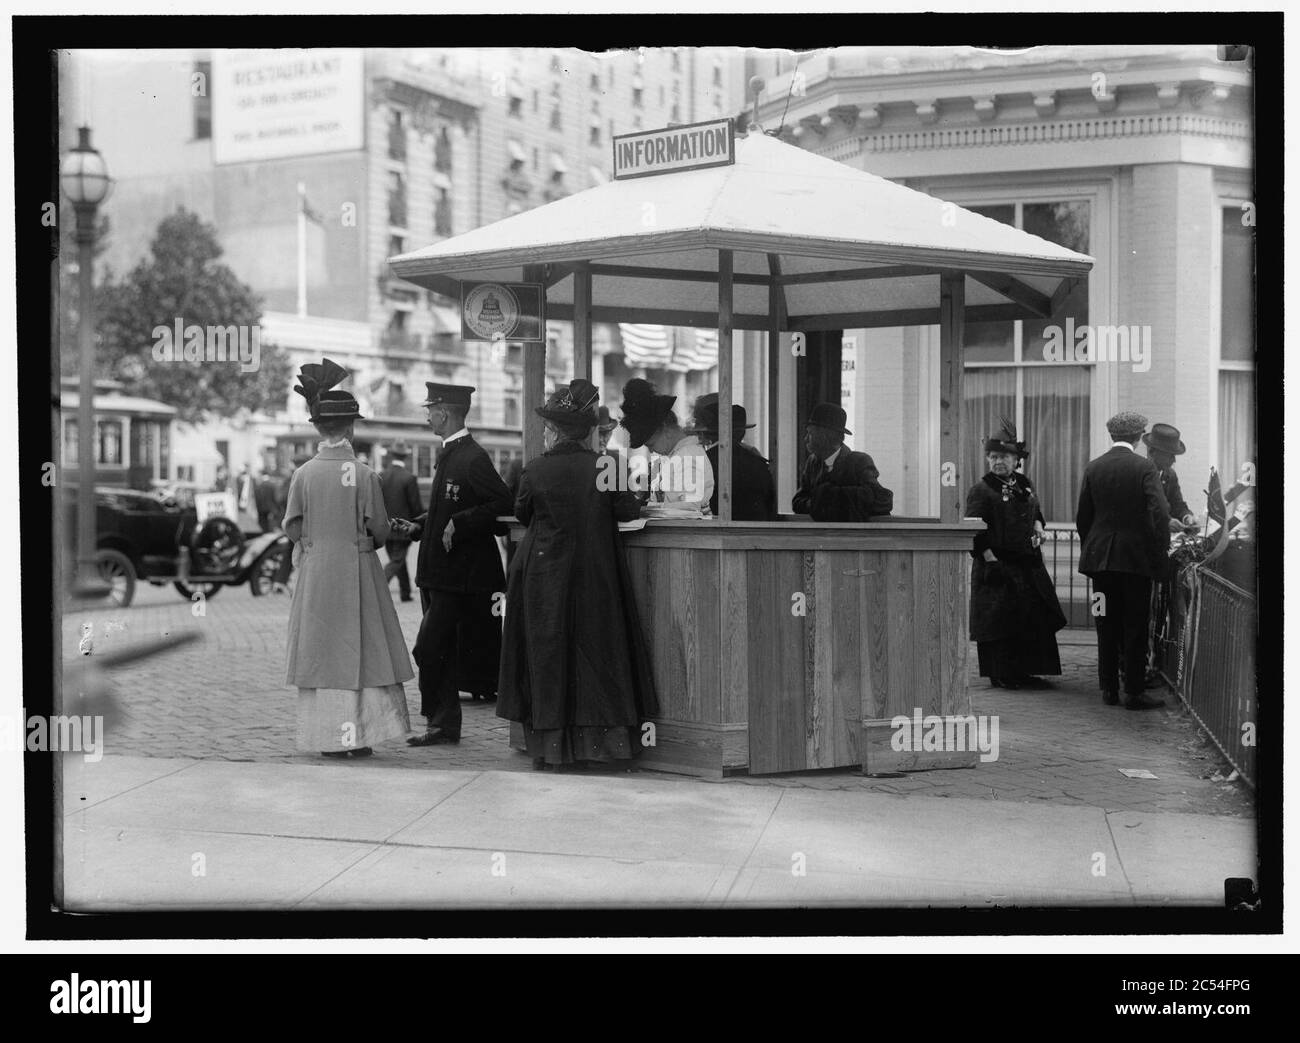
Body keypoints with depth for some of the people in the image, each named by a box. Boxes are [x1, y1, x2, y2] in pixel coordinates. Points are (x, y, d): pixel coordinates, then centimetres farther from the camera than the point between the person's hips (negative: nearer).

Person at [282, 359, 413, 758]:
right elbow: (379, 530, -6)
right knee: (362, 647, 8)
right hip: (358, 571, -1)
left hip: (316, 571, 2)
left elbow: (292, 528, 0)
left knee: (322, 651, 9)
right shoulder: (364, 475, -10)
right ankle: (361, 736, 9)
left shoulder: (304, 473, -5)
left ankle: (329, 738, 11)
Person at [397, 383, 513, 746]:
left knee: (429, 650, -8)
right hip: (440, 572, 9)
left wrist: (459, 526, -23)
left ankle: (440, 722, 5)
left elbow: (504, 506, -21)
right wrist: (419, 526, 8)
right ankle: (444, 725, 18)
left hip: (460, 576, -9)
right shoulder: (449, 454, 14)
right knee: (442, 651, 11)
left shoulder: (473, 458, -16)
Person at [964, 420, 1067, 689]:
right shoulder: (981, 490, -8)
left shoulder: (1025, 485, 12)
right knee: (999, 622, -3)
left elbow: (1036, 513, 27)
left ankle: (1022, 672, 18)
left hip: (1029, 565, 7)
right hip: (998, 565, -7)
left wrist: (1038, 526, 4)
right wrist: (991, 560, -20)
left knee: (1033, 619, 8)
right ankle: (1000, 675, 6)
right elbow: (975, 532, -12)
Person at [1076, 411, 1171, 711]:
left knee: (1107, 627, 10)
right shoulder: (1145, 468, -7)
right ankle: (1134, 691, 6)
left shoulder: (1093, 468, 3)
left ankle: (1109, 688, 14)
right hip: (1136, 558, -3)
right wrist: (1160, 555, -8)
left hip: (1100, 557, 3)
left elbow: (1082, 517, 5)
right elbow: (1160, 513, -16)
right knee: (1135, 627, 4)